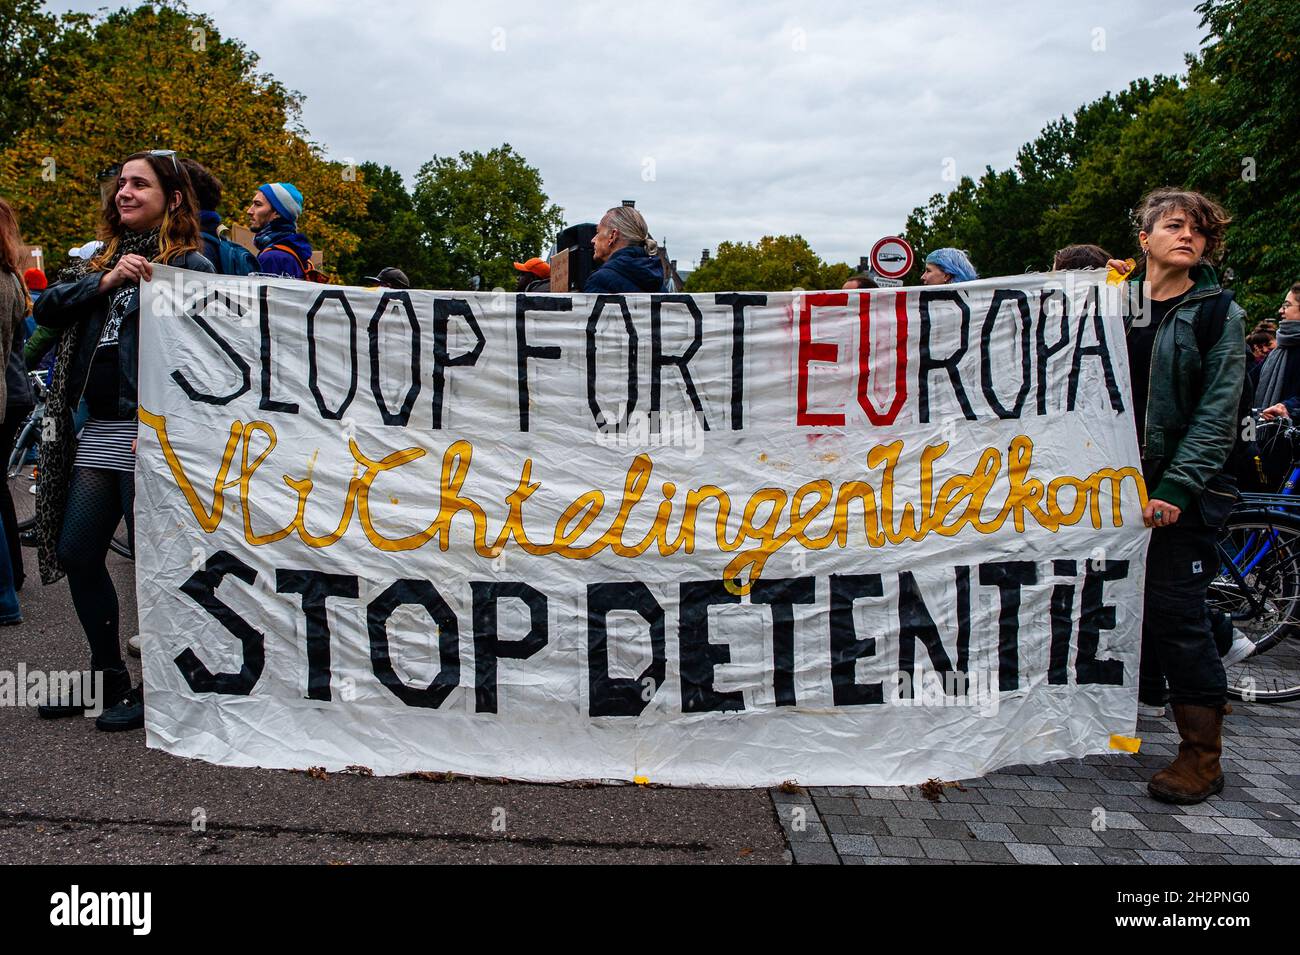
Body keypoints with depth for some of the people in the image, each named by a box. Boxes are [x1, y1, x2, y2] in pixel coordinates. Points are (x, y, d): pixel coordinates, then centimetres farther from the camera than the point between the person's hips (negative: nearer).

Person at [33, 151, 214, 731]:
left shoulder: (189, 266, -5)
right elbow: (46, 310, 7)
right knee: (75, 554, 10)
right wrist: (105, 282, -9)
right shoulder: (106, 259, 19)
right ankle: (109, 678, 25)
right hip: (99, 432, 8)